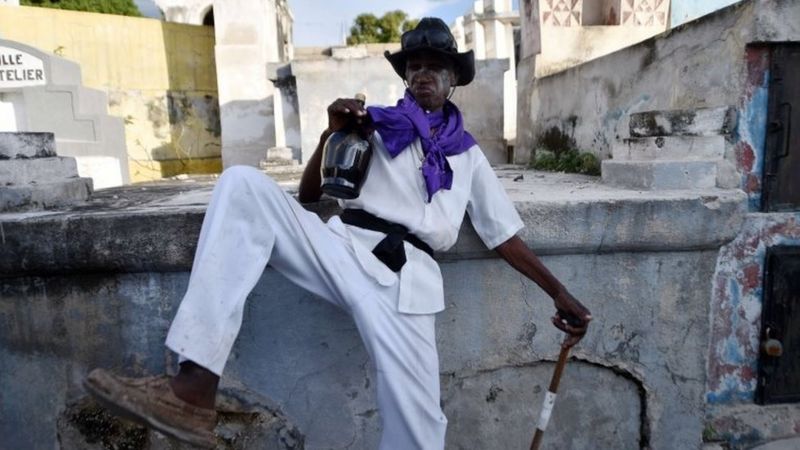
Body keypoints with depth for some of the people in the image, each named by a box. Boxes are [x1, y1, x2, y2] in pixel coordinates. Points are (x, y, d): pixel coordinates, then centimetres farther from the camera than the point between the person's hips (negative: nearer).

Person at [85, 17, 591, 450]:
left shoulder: (468, 154, 22)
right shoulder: (376, 125, 21)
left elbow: (506, 234, 19)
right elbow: (309, 195, 19)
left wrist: (560, 293, 12)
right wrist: (334, 134, 3)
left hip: (402, 276, -1)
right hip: (339, 246, 1)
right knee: (244, 184, -21)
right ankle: (196, 387, -28)